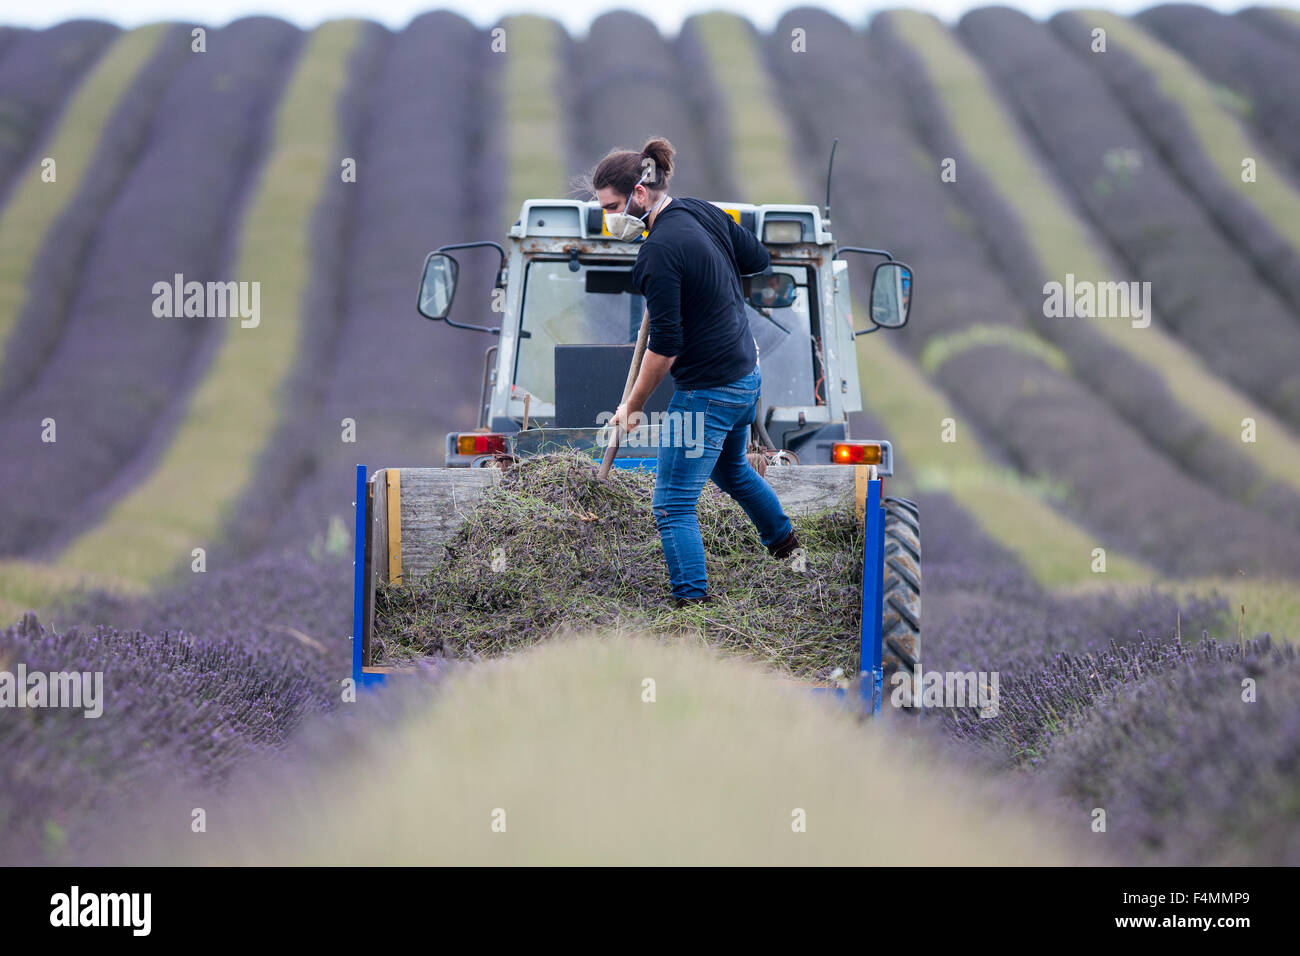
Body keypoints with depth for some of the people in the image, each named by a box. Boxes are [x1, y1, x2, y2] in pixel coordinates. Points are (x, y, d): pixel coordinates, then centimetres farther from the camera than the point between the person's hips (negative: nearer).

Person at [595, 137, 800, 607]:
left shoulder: (658, 253, -25)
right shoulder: (705, 212, 0)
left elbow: (664, 346, -23)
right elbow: (758, 259, 14)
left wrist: (632, 405, -11)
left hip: (706, 392, -10)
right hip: (747, 375, 10)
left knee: (673, 506, -4)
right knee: (730, 467, 35)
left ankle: (691, 600, -8)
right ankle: (782, 537, 54)